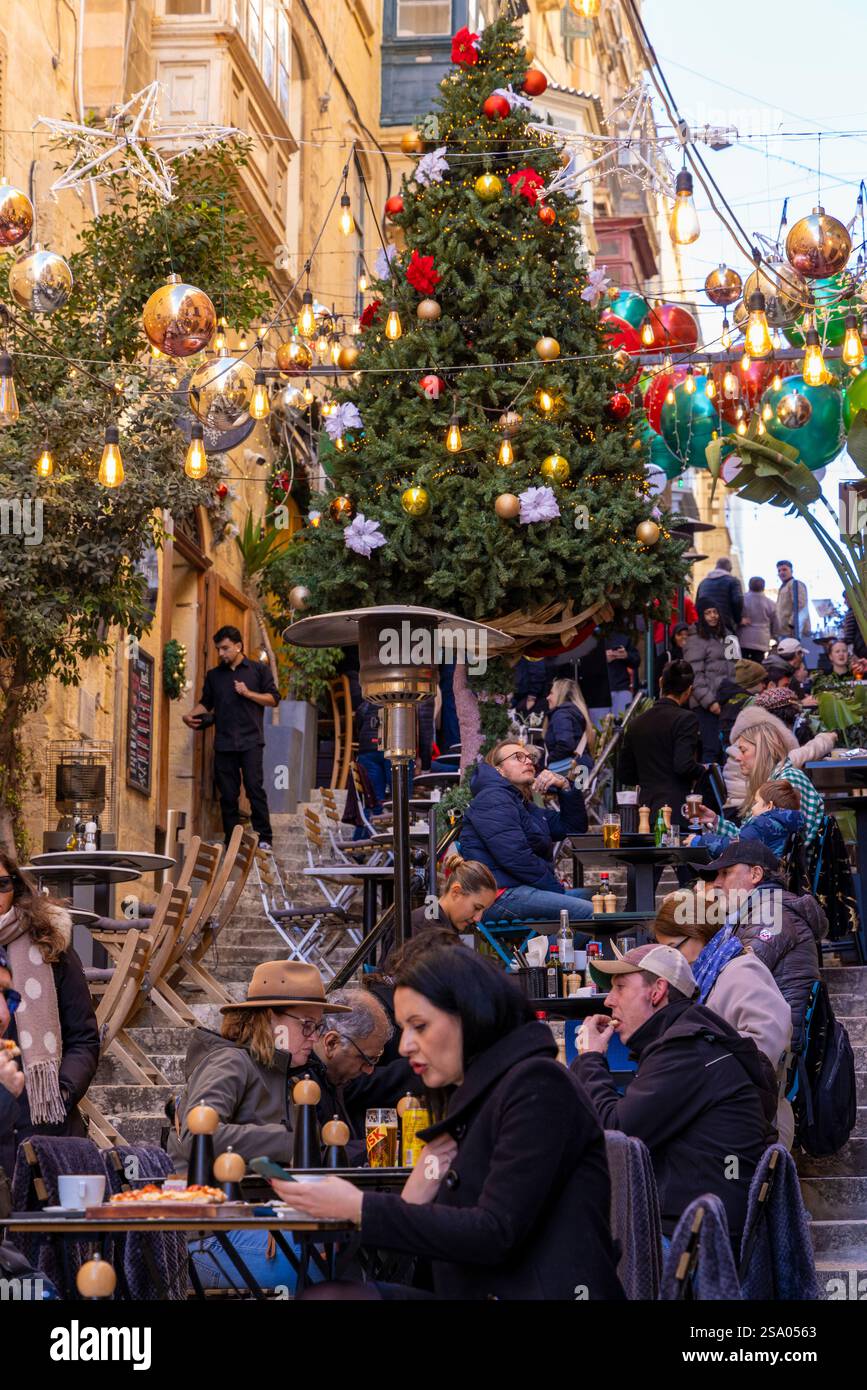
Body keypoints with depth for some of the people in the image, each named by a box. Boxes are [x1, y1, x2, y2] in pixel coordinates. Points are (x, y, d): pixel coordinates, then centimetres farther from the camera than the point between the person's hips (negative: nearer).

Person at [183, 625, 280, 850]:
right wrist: (191, 715, 3)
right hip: (224, 743, 4)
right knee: (228, 793, 2)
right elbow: (206, 703, 22)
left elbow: (273, 699, 4)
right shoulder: (214, 675, 18)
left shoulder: (258, 669, 7)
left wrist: (248, 693, -8)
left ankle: (264, 838, -8)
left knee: (254, 787, -11)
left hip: (250, 740, -3)